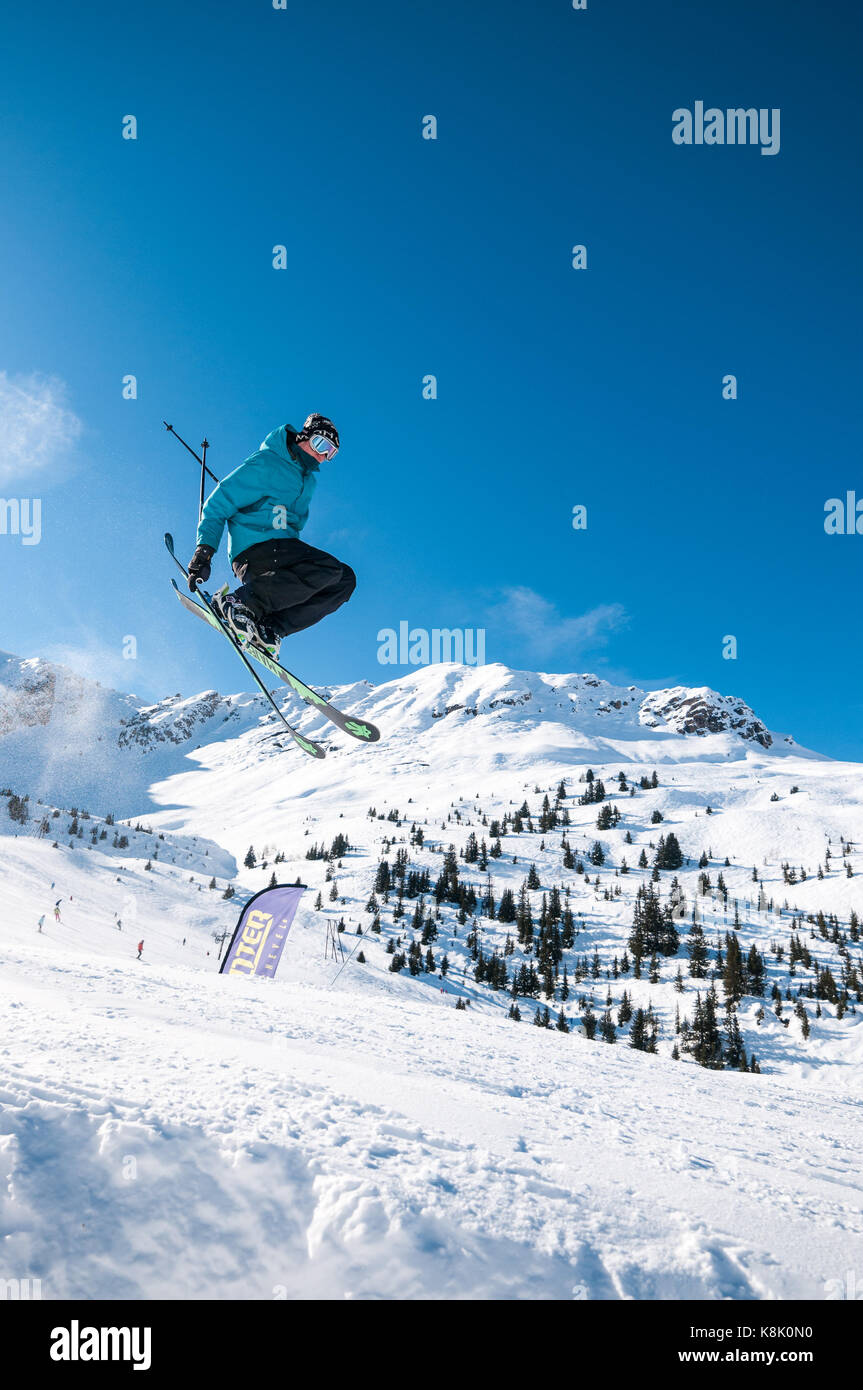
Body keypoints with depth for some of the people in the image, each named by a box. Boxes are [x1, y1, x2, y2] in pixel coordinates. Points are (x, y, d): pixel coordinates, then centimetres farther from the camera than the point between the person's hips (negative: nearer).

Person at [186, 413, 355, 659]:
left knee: (345, 580, -6)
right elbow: (219, 502, -6)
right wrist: (204, 551, -15)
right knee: (329, 568, -26)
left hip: (282, 552, 9)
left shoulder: (309, 479, 23)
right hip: (253, 549, -9)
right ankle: (239, 602, -25)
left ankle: (271, 628, -17)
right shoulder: (266, 464, -3)